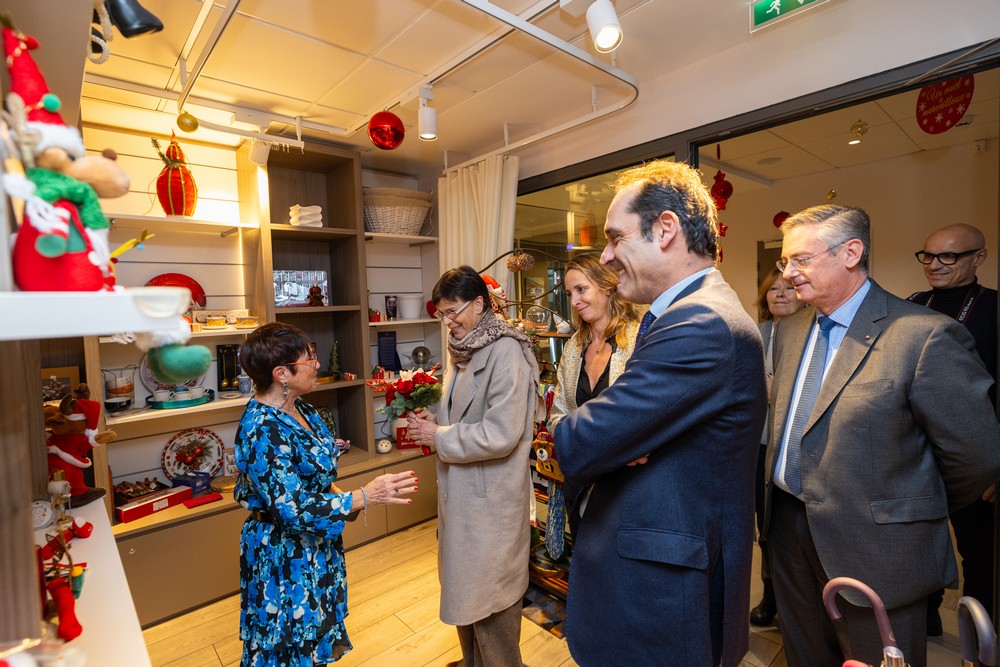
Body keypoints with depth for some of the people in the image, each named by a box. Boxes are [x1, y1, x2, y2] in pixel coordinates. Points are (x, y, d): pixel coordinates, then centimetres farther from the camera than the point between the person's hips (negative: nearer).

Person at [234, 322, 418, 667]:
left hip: (317, 544, 8)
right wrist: (364, 497, -32)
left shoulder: (298, 408, -3)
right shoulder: (261, 430, -30)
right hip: (283, 554, -8)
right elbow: (293, 509, -31)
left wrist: (338, 497, -2)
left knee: (316, 635, 26)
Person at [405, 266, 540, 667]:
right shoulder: (463, 349, 6)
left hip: (491, 495, -8)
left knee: (490, 593, 12)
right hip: (461, 488, 9)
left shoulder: (506, 352, -21)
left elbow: (501, 434, -25)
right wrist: (434, 421, -1)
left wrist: (439, 437, -17)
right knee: (465, 585, 25)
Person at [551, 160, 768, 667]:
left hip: (660, 602, -9)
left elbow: (577, 448, -29)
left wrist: (569, 429, -8)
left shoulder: (700, 325, -28)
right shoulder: (696, 312, 7)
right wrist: (618, 443, -17)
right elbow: (635, 422, 4)